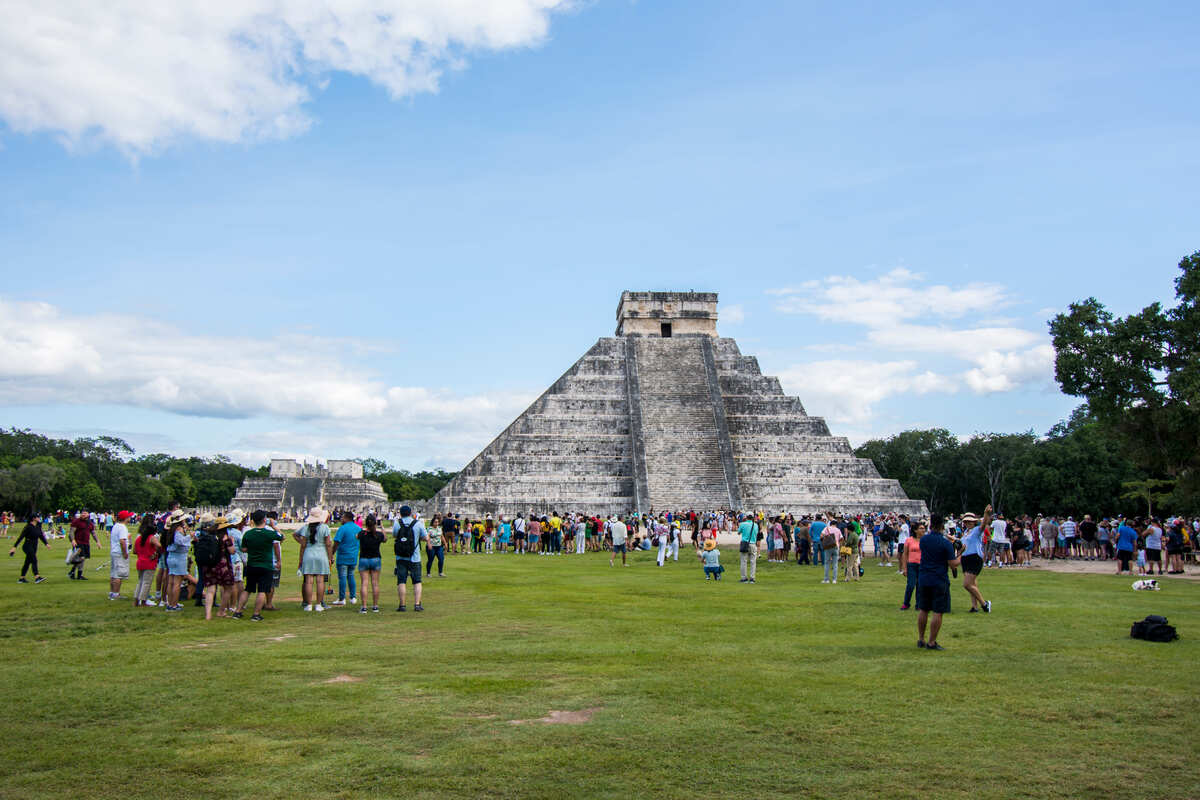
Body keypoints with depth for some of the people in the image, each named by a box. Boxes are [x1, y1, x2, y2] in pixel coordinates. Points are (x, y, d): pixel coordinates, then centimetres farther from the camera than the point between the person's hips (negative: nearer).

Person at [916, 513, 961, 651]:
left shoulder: (923, 539, 0)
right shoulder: (946, 543, -13)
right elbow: (953, 564, -13)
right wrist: (960, 557, 7)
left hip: (923, 579, 5)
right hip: (939, 581, -5)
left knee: (922, 610, 15)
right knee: (937, 612, 2)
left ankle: (920, 639, 21)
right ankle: (931, 642, 3)